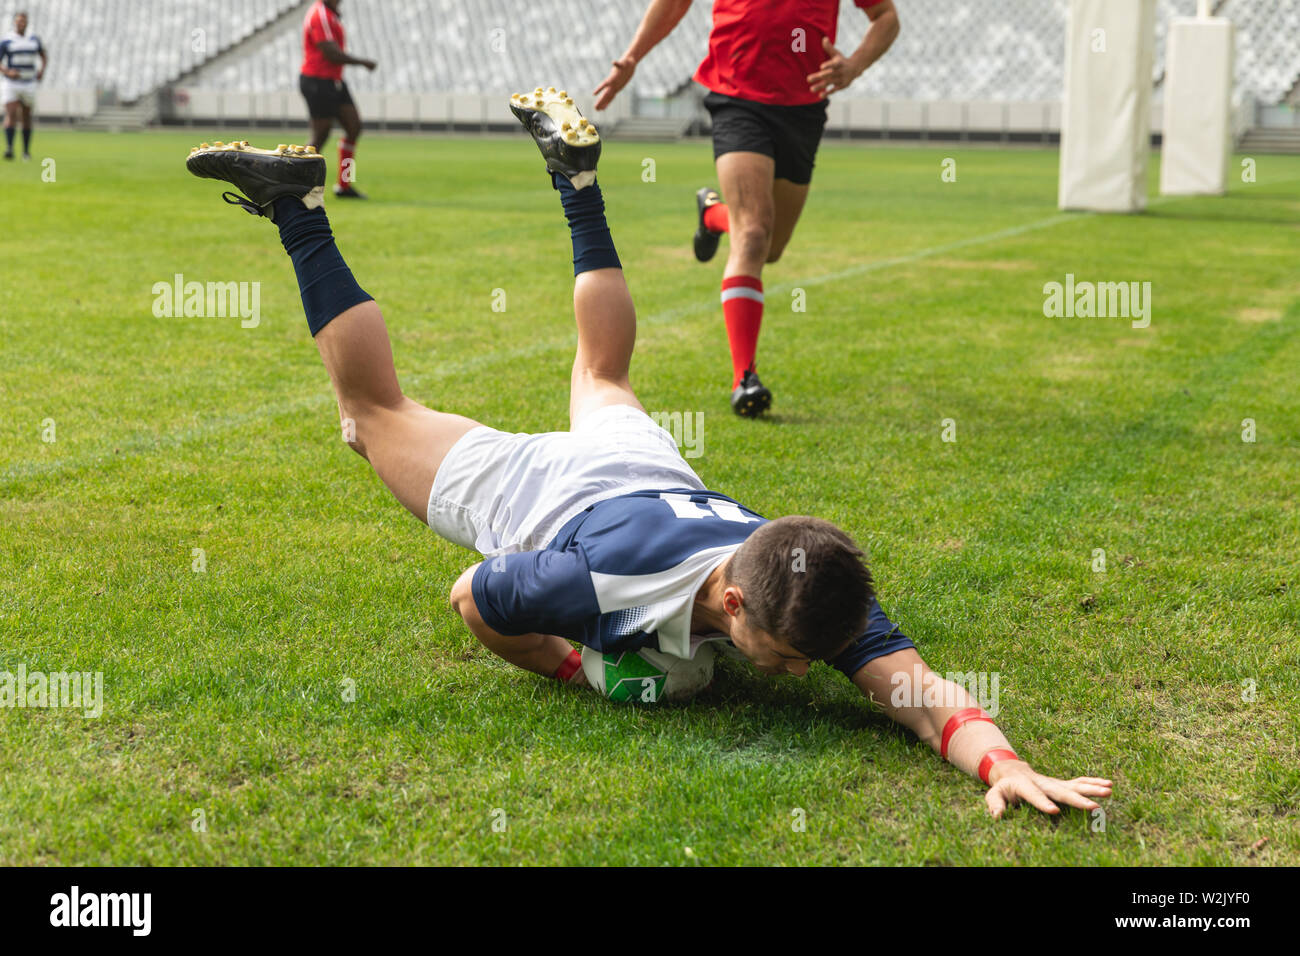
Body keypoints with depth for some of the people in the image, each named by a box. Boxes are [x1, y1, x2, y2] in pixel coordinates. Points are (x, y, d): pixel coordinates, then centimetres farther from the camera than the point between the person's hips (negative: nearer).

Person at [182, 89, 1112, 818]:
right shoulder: (616, 578, -46)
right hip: (528, 489, -3)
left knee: (603, 378, 36)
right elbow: (471, 599, -30)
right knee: (378, 406, 21)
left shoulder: (816, 595, -38)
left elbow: (919, 688, -45)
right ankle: (299, 205, 28)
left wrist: (1002, 762, -63)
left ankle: (576, 171, 43)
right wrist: (577, 671, -32)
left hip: (648, 474, 4)